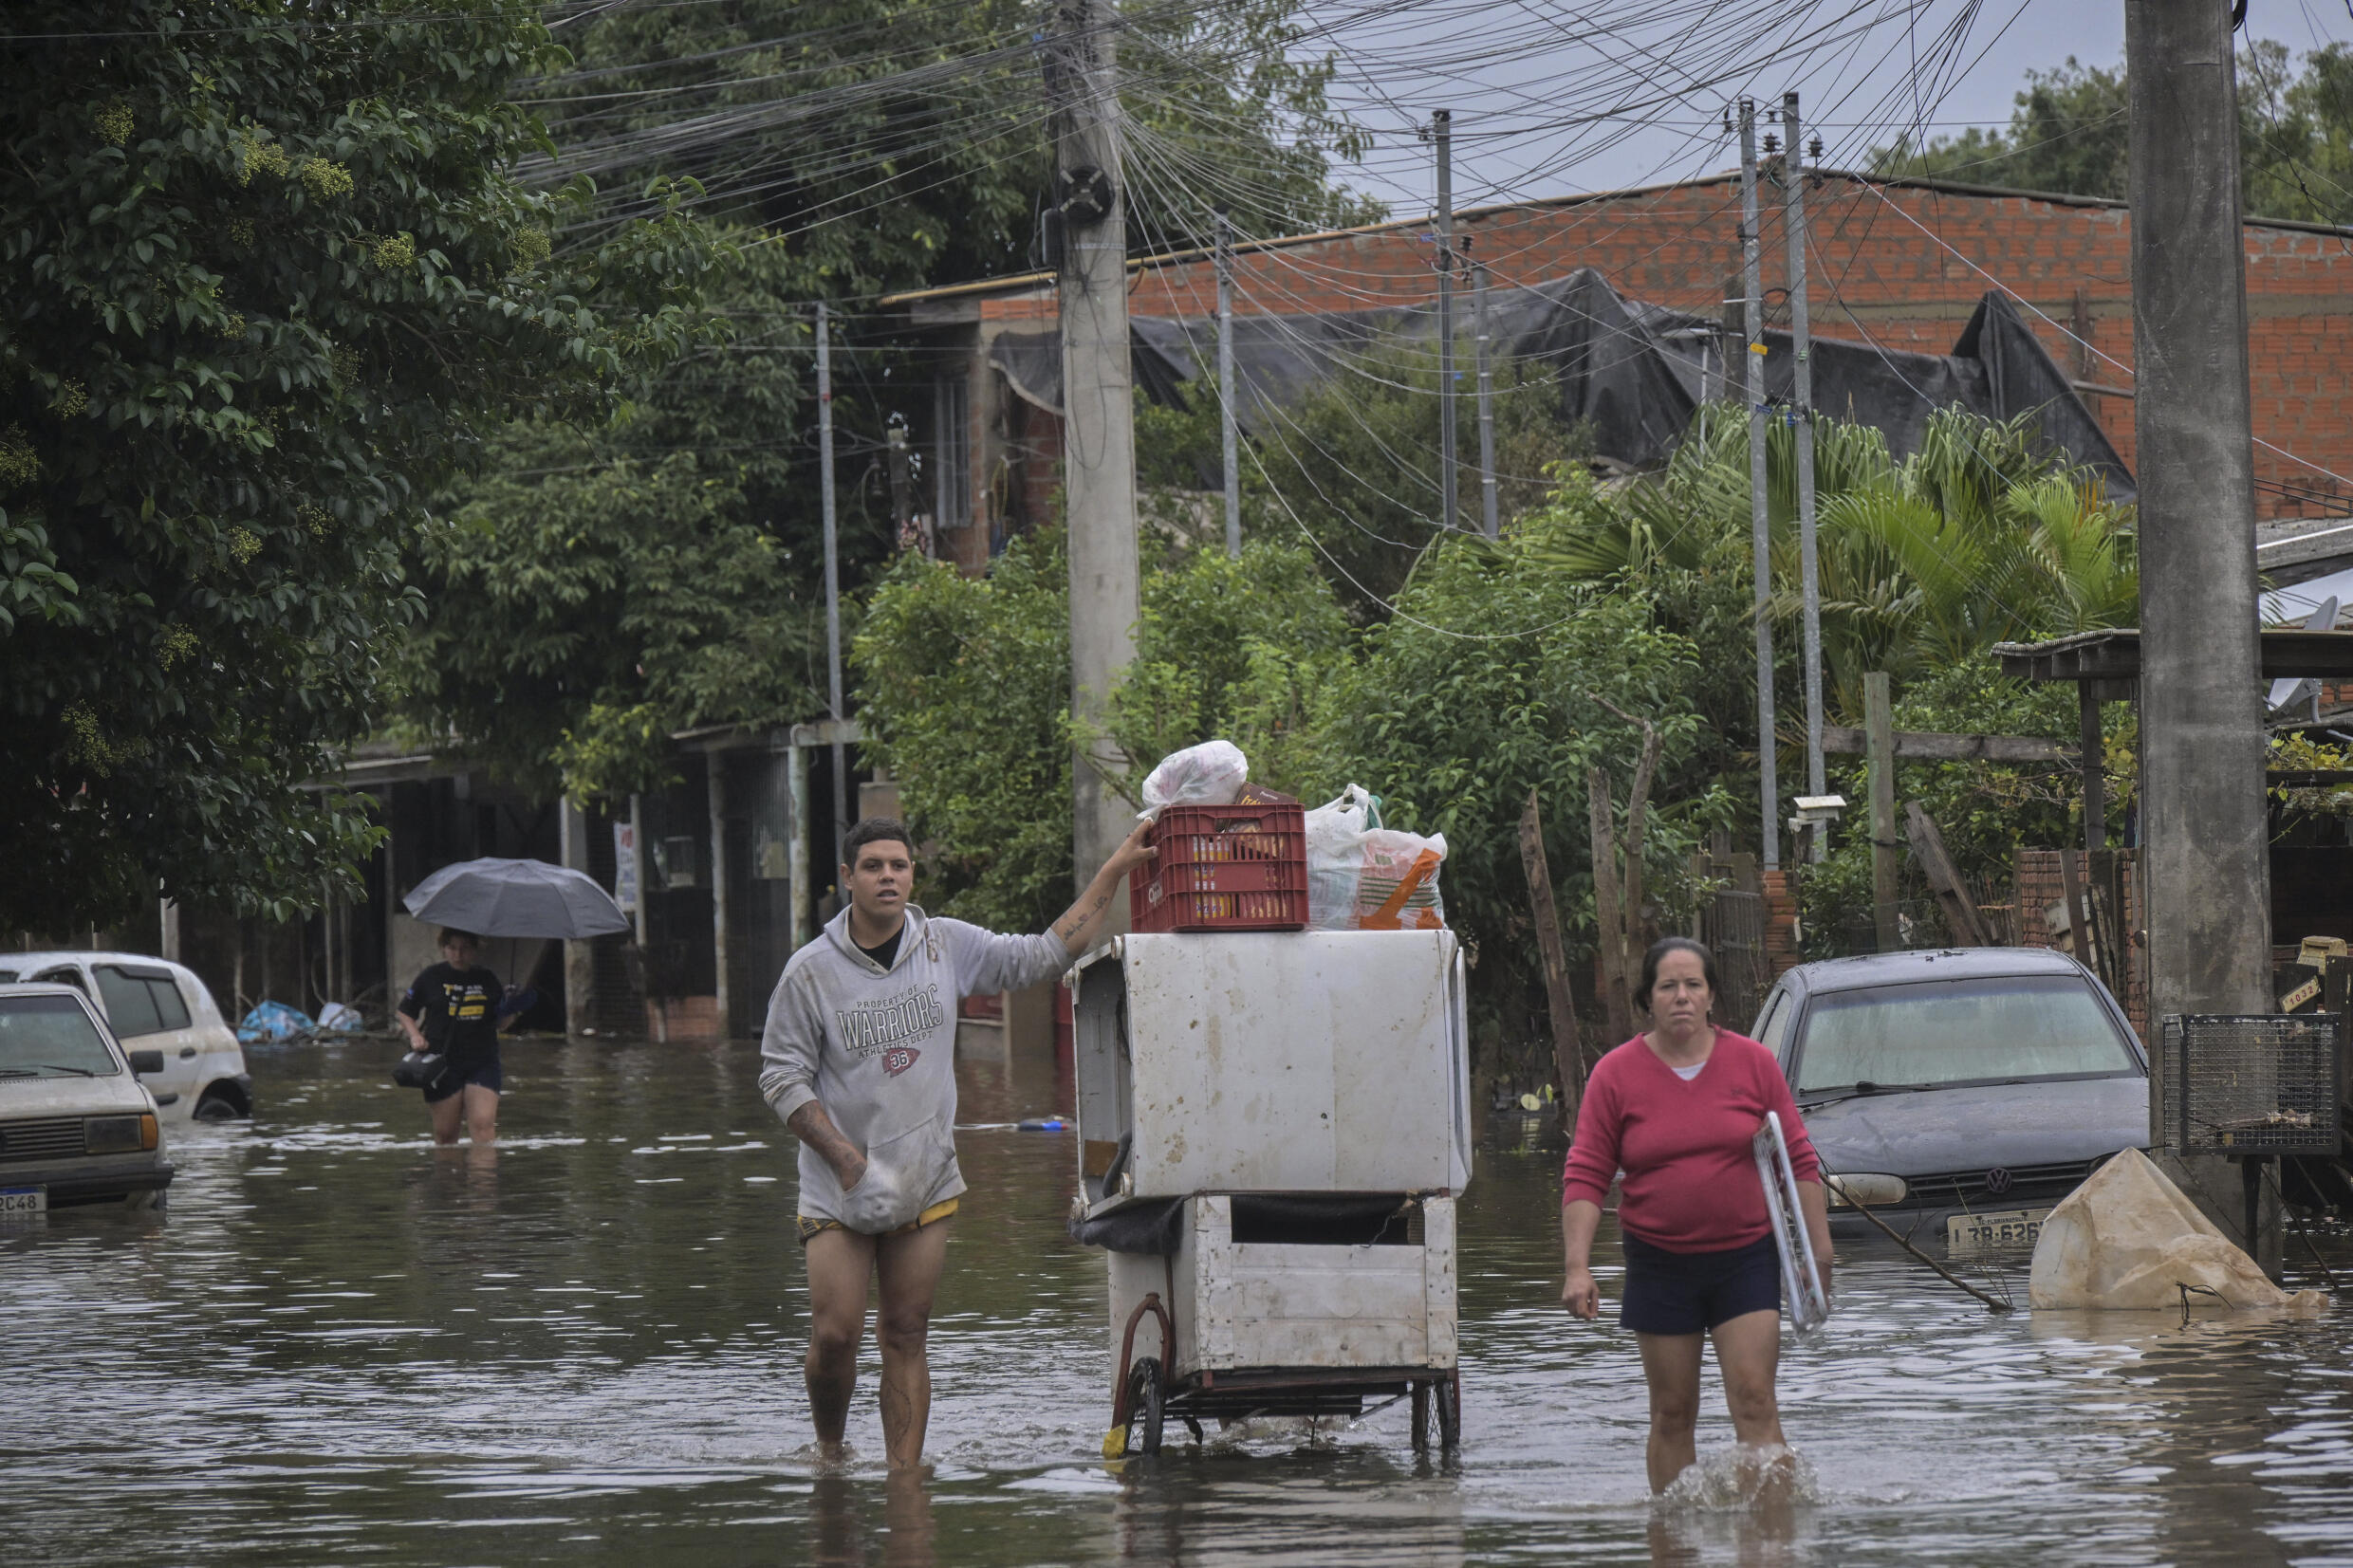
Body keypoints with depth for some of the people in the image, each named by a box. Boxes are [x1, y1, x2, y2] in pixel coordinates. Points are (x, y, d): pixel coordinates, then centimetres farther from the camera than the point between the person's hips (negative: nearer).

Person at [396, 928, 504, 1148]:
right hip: (443, 1063, -1)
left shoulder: (487, 980, 8)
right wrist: (415, 1036, -5)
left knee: (483, 1123, -15)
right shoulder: (431, 978, 3)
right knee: (444, 1132, 2)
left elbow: (501, 1021, 17)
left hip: (482, 1062, 1)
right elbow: (404, 1012, 12)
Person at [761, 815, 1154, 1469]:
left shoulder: (947, 947, 1)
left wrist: (1114, 872, 6)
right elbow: (782, 1077, -5)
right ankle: (828, 1452, 17)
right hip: (838, 1190, -2)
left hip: (925, 1183, 2)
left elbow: (1046, 955, 10)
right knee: (834, 1334, -8)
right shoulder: (812, 971, -7)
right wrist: (848, 1160, -15)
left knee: (905, 1336, 3)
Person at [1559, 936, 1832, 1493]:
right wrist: (1578, 1267, -11)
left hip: (1745, 1258, -1)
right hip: (1660, 1266, 1)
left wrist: (1818, 1251, 2)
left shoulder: (1752, 1062, 1)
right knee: (1672, 1415, 5)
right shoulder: (1616, 1074, -1)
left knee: (1754, 1404, -10)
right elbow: (1585, 1176, -2)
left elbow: (1799, 1160, 6)